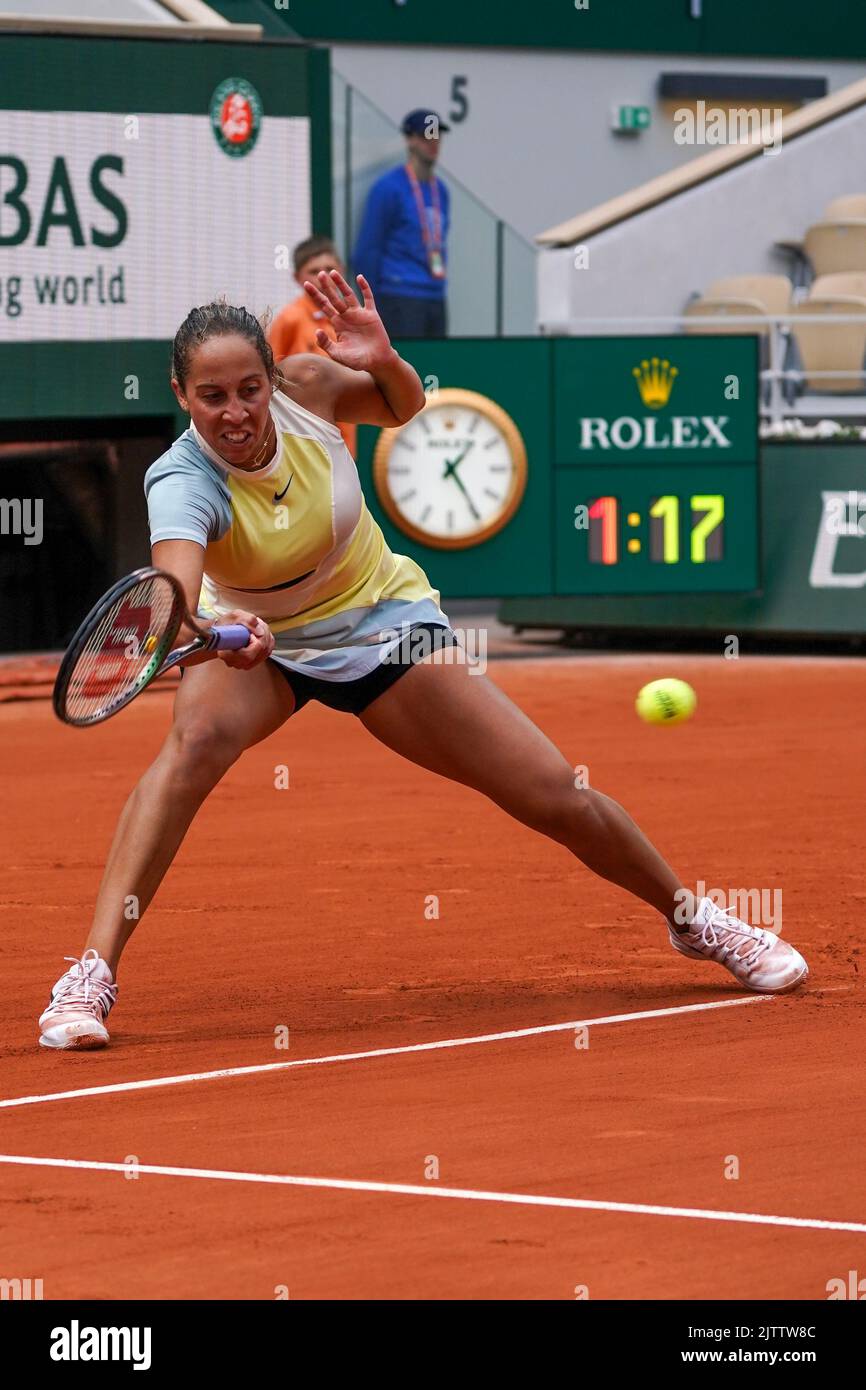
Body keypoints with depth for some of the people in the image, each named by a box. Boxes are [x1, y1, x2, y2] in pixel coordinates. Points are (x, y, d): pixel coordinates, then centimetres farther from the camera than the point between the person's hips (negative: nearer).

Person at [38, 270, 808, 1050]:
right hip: (261, 641, -2)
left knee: (554, 796, -2)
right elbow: (174, 600, -51)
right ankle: (92, 975, -37)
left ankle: (692, 917, 26)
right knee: (198, 735, -37)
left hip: (384, 623, 2)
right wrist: (219, 631, -74)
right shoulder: (184, 483, -31)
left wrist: (386, 362, -22)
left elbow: (403, 407, 2)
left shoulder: (305, 386, -21)